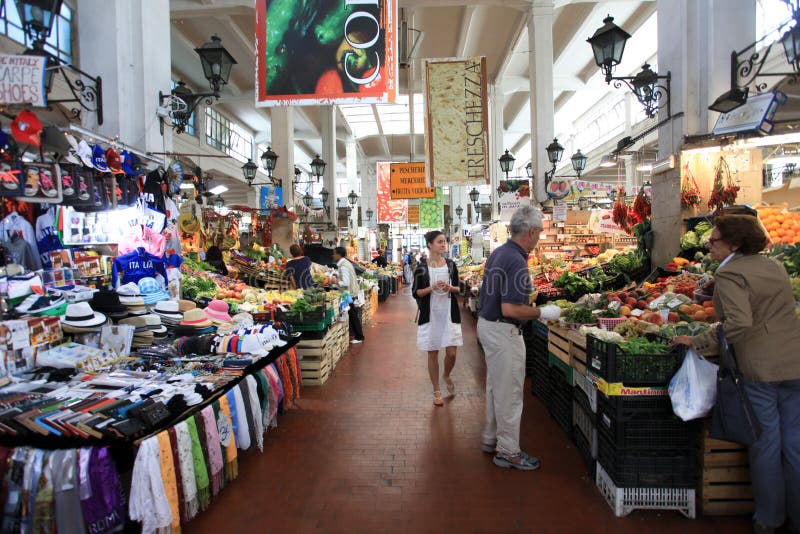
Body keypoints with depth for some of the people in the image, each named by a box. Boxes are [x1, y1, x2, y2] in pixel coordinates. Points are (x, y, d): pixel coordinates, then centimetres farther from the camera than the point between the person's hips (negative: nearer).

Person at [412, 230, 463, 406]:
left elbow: (458, 289, 11)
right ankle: (436, 391, 21)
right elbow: (415, 293, -2)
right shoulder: (422, 269, -4)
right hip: (430, 314, -2)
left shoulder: (451, 265, 4)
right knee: (432, 353, 5)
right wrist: (432, 288, -18)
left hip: (449, 314, 2)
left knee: (451, 352, -3)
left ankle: (447, 376, 31)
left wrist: (450, 288, -11)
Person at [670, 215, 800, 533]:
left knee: (766, 444, 7)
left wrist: (698, 342, -17)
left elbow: (739, 323, -24)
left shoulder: (729, 274, -13)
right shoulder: (774, 266, 12)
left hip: (759, 368, -6)